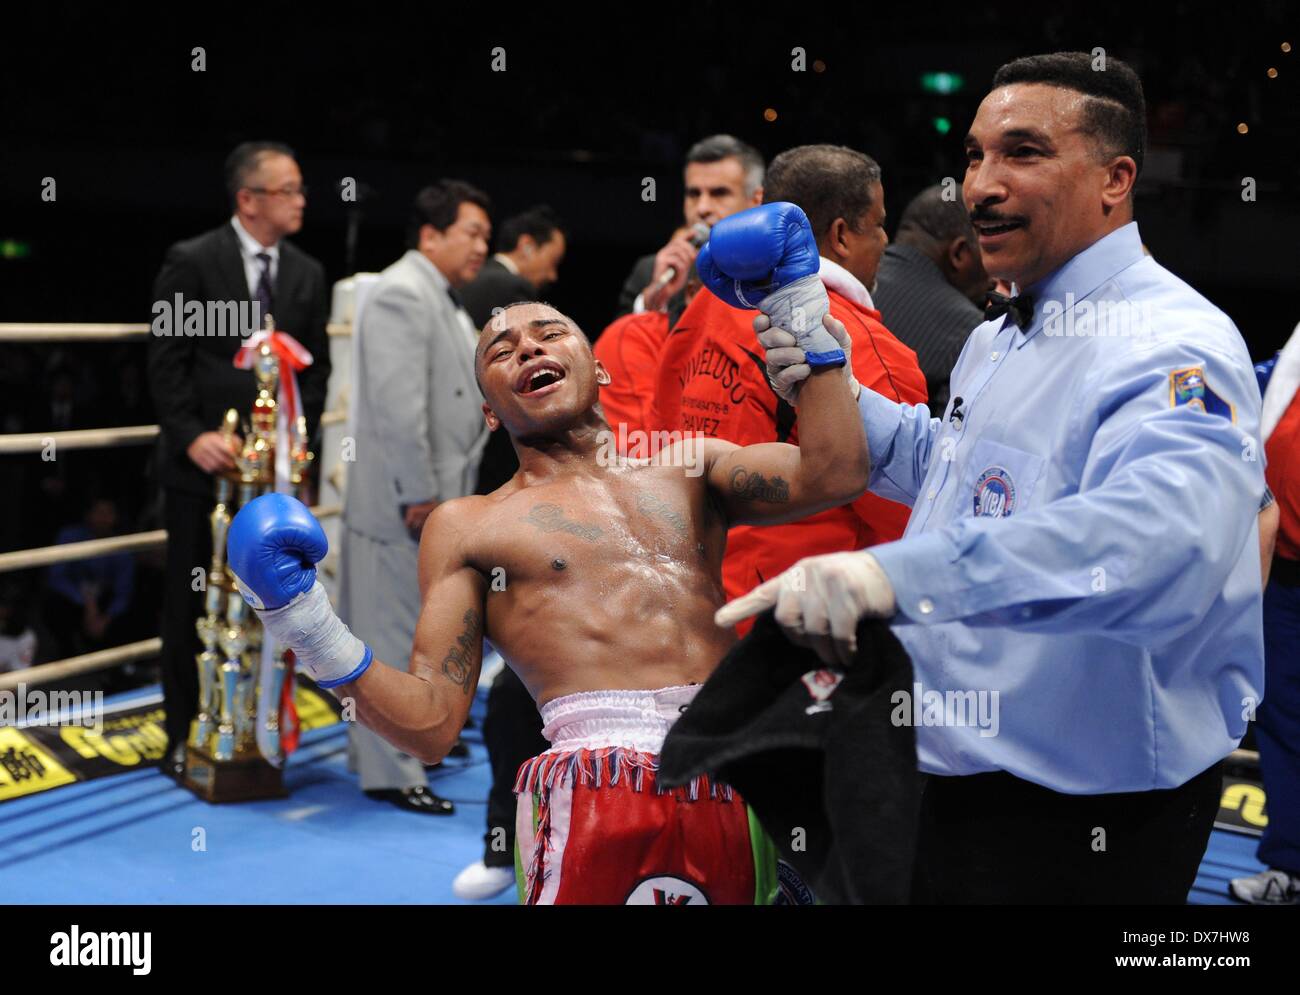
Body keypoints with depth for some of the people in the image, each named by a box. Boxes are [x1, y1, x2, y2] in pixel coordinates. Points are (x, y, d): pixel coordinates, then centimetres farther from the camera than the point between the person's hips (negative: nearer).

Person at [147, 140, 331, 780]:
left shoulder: (307, 274, 9)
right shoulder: (192, 262, -4)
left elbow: (316, 368, 11)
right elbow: (167, 361, -7)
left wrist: (296, 437, -3)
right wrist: (191, 436, -17)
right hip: (204, 463, -3)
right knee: (191, 602, 5)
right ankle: (186, 737, 16)